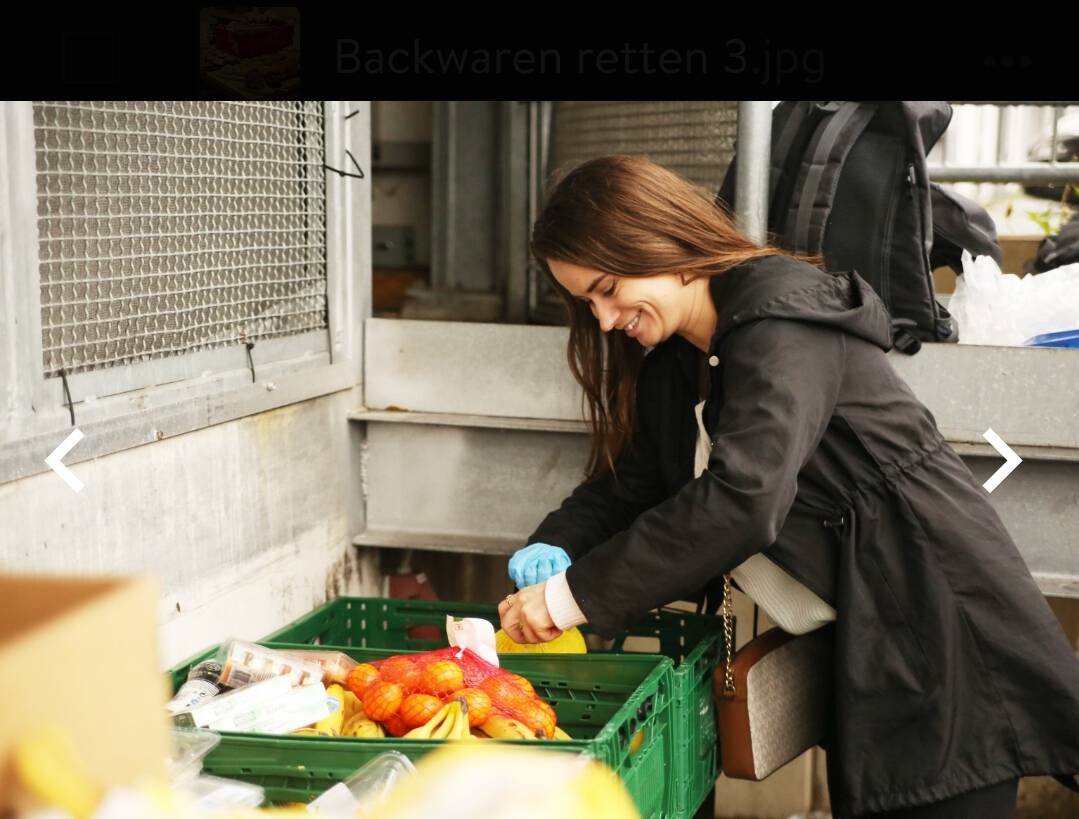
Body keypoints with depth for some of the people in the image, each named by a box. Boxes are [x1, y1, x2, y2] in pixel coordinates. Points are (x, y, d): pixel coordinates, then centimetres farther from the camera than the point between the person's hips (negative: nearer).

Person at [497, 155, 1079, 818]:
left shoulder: (780, 320, -19)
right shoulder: (672, 364, 11)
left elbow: (741, 500, -31)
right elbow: (624, 483, 13)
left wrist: (576, 595, -29)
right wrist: (553, 552, -8)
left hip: (942, 634, -9)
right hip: (865, 645, 9)